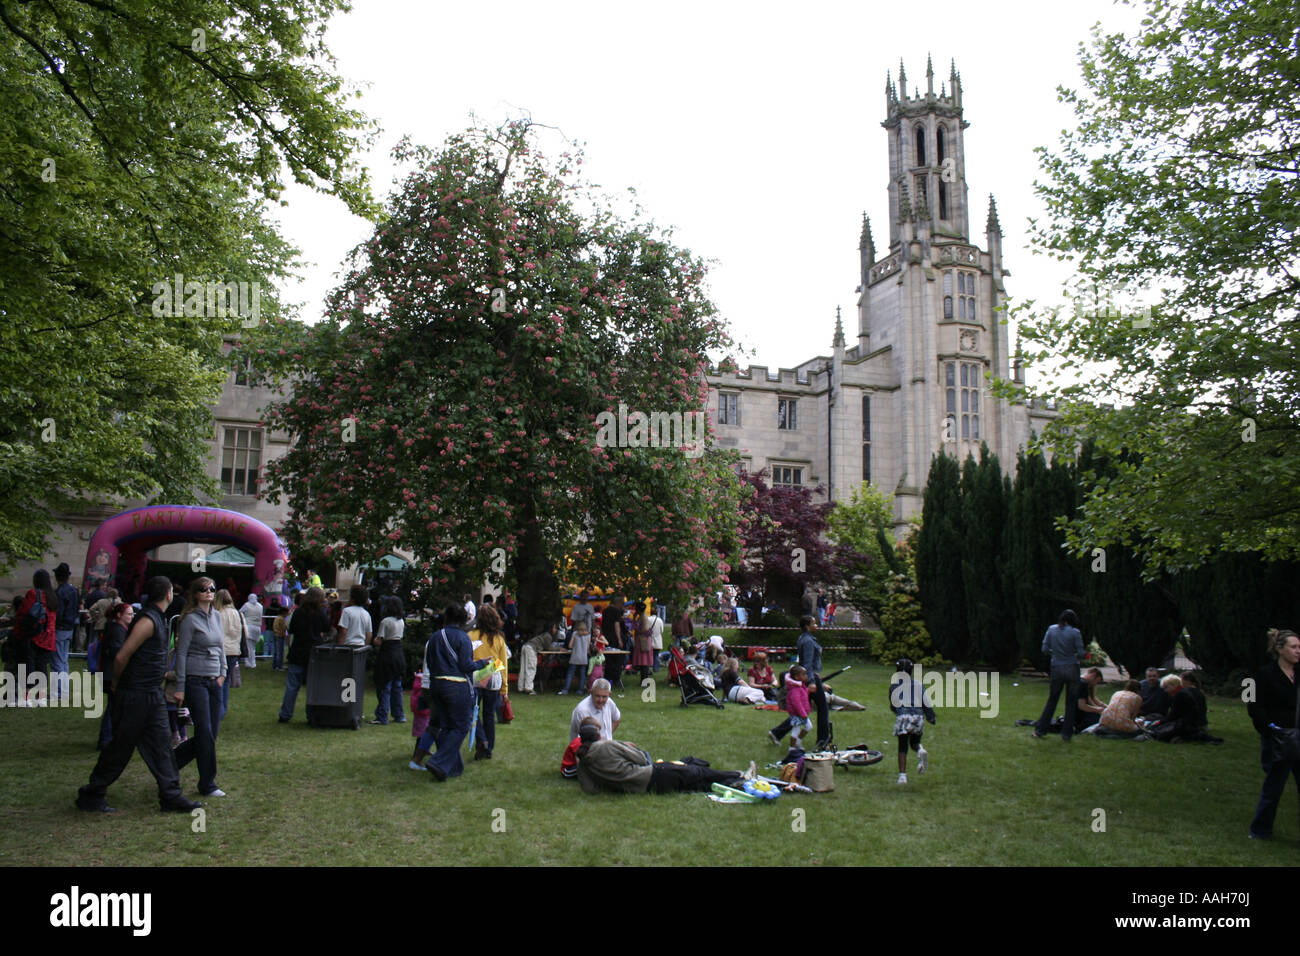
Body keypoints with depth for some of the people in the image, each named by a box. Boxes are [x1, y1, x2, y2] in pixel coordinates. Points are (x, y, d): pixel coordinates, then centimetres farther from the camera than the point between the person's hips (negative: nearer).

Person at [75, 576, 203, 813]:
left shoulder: (156, 619, 11)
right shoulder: (147, 621, -20)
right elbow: (121, 657, -20)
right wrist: (117, 684, -7)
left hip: (152, 696, 9)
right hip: (135, 696, -9)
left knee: (160, 743, 8)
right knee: (120, 748, 3)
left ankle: (171, 797, 12)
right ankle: (91, 796, 19)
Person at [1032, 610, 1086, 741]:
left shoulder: (1051, 629, -1)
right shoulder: (1075, 632, -8)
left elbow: (1045, 649, 0)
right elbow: (1080, 654, -9)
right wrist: (1075, 657, 12)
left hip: (1056, 669, 2)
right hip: (1072, 669, -2)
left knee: (1052, 700, 13)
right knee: (1071, 702, 9)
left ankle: (1040, 729, 13)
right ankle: (1066, 733, 10)